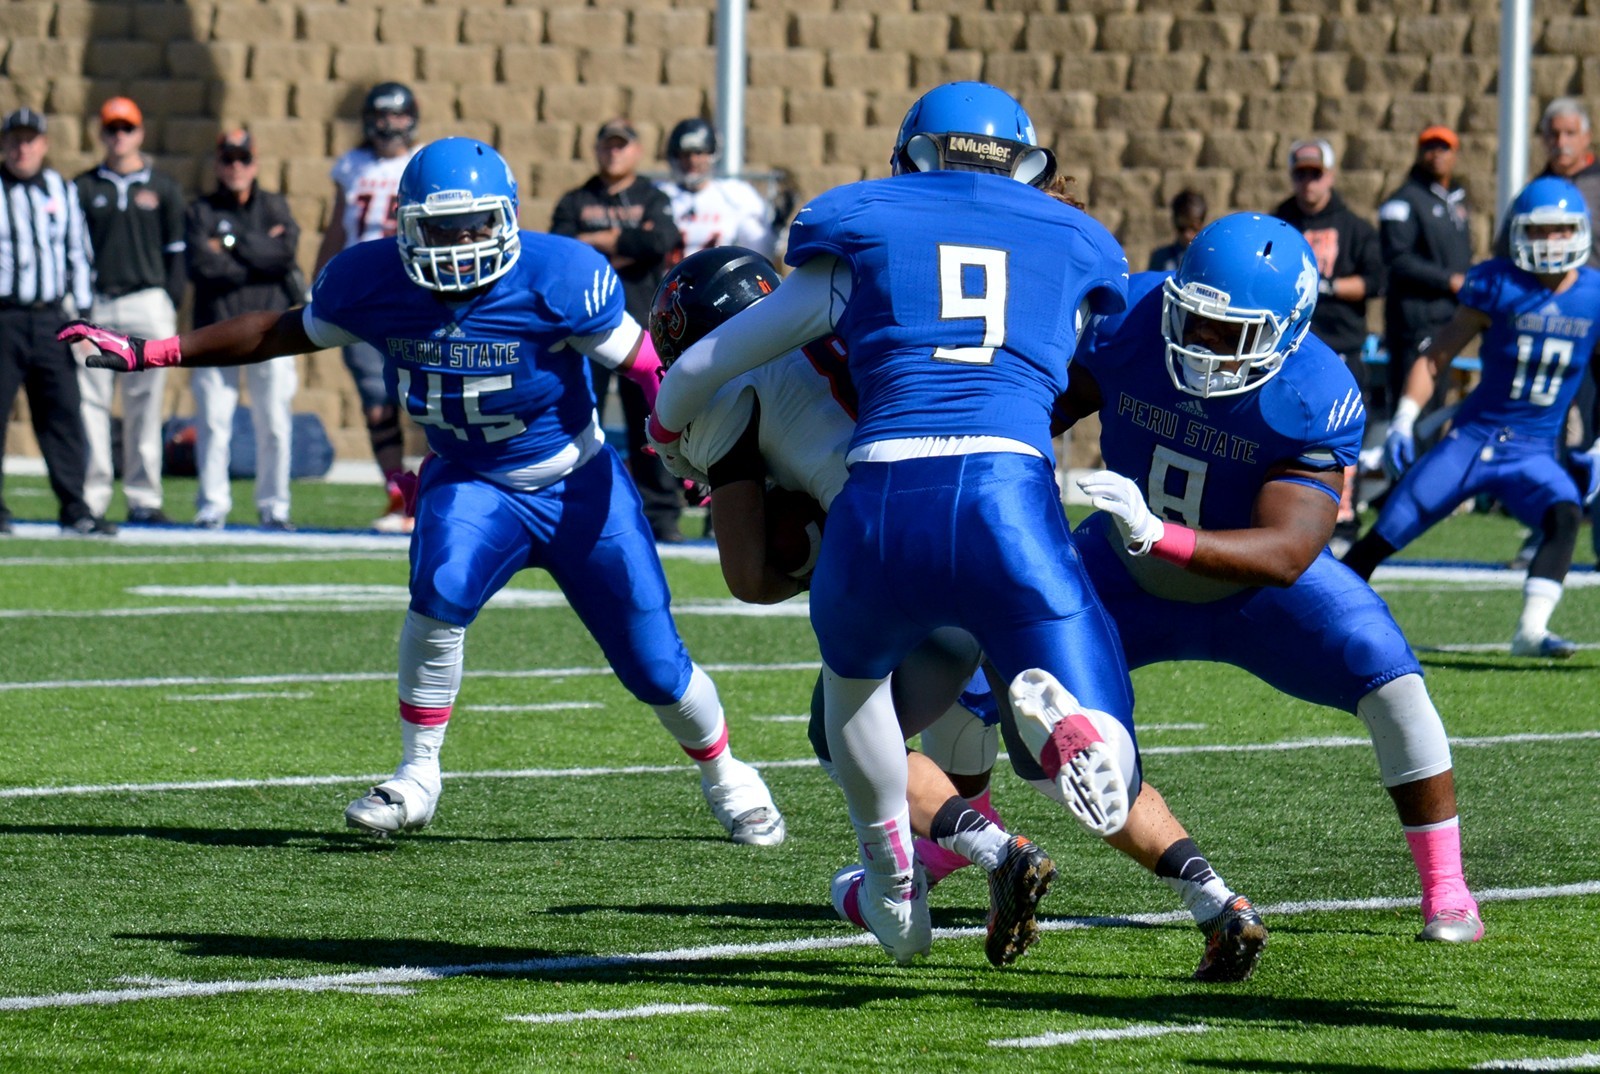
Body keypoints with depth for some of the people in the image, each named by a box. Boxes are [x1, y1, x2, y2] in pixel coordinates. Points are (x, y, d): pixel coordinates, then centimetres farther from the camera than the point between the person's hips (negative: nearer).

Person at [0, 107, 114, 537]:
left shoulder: (62, 191, 14)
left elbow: (78, 253, 18)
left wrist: (83, 311, 11)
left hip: (50, 319, 3)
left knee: (63, 412, 0)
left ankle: (74, 509, 3)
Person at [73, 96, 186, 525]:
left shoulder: (163, 187, 10)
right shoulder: (84, 187, 10)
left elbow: (177, 251, 9)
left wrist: (171, 305, 0)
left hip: (148, 303, 0)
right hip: (96, 307, 0)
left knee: (145, 405, 0)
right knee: (90, 402, -3)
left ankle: (144, 498, 2)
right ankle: (91, 497, -1)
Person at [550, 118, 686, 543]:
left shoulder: (653, 201, 9)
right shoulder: (575, 203, 11)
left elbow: (661, 242, -11)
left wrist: (596, 241, -7)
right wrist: (625, 244, -10)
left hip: (641, 324, -1)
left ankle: (661, 513, 1)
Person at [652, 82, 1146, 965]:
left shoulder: (863, 240, 19)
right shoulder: (1069, 249, 23)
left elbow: (699, 370, 24)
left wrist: (668, 430, 46)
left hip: (883, 505, 1)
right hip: (1008, 497, -1)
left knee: (853, 672, 37)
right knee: (1107, 789, 3)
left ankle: (892, 877, 29)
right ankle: (1060, 717, -29)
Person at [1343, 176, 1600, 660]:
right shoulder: (1499, 286, -6)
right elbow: (1436, 356, 0)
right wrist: (1403, 422, -10)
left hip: (1535, 453, 1)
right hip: (1473, 438, -1)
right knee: (1384, 536, -4)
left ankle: (1531, 631, -37)